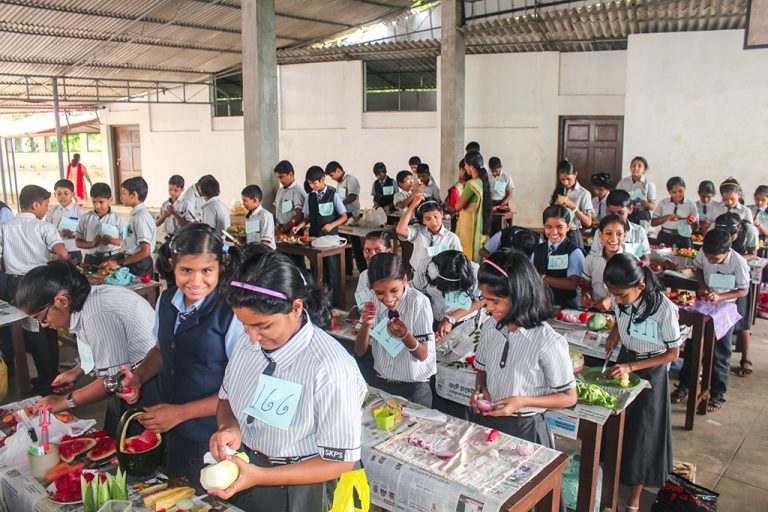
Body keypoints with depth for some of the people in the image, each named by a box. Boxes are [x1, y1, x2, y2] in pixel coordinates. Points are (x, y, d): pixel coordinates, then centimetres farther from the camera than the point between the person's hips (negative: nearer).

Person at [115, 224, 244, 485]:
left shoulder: (232, 314, -24)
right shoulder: (167, 301, -3)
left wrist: (181, 412, -18)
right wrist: (138, 377, -3)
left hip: (214, 441, -6)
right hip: (173, 433, 6)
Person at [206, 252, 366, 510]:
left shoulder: (329, 368, -30)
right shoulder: (247, 341, -10)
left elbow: (341, 460, -21)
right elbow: (226, 398, 7)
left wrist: (259, 477, -26)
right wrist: (228, 428, -15)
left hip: (294, 487, -5)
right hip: (238, 469, 6)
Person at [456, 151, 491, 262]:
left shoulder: (471, 184, -20)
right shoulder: (484, 181, 5)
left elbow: (458, 207, -13)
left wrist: (463, 189, -1)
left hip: (469, 226, -8)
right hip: (481, 226, 8)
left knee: (468, 258, 1)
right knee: (477, 256, 16)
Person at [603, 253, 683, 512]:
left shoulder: (664, 309, -29)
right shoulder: (621, 299, -14)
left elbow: (673, 353, -17)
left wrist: (631, 367, -23)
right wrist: (613, 336, -10)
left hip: (650, 372, -4)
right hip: (624, 361, 5)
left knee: (641, 434, 7)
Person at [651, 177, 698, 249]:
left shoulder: (691, 204, 3)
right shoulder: (663, 203, 4)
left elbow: (695, 227, 4)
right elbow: (653, 222, 1)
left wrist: (693, 222, -18)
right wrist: (667, 217, -12)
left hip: (683, 240, -1)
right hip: (664, 238, 1)